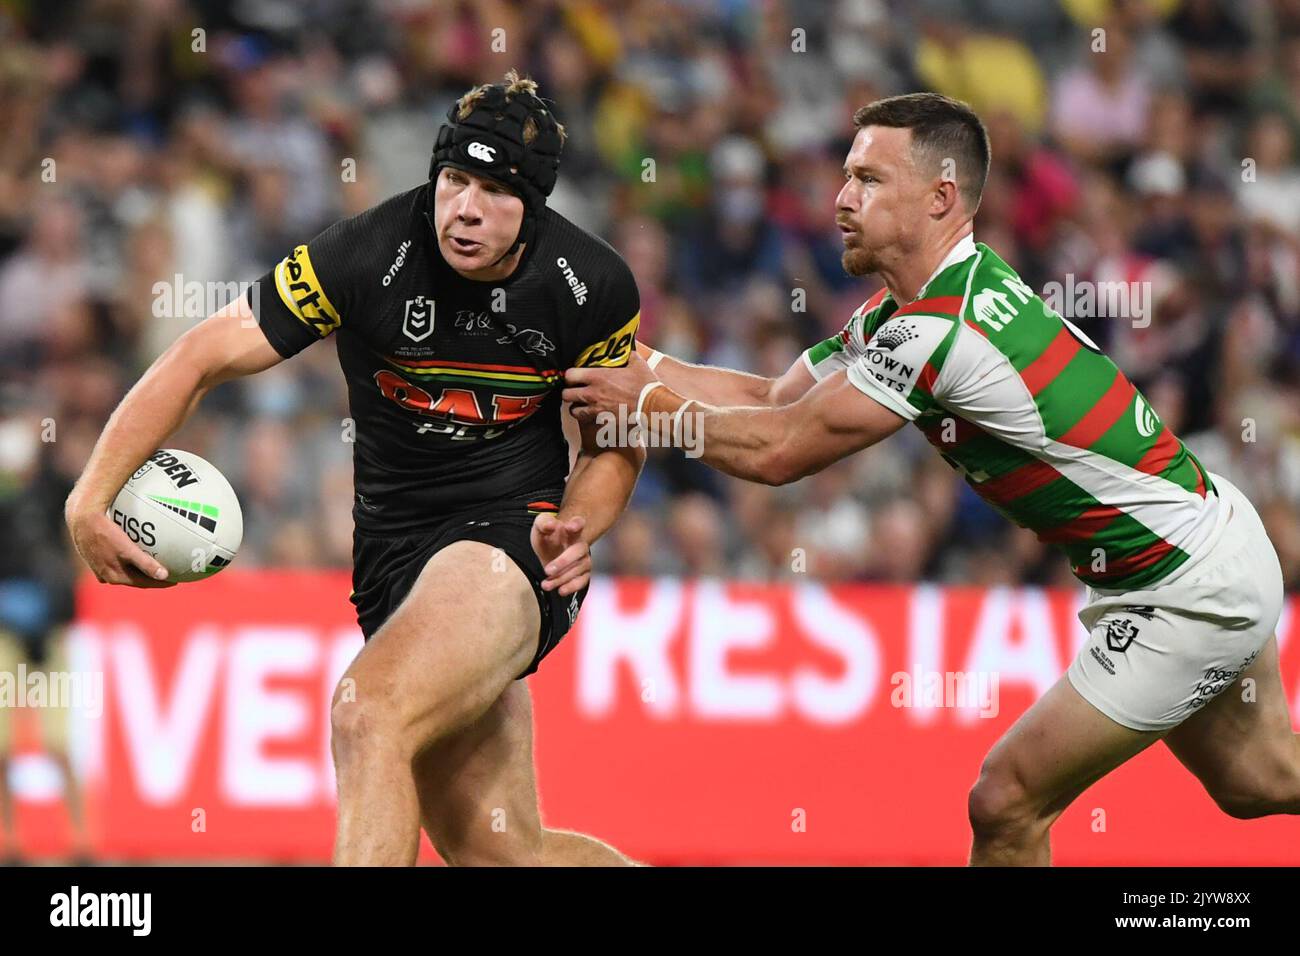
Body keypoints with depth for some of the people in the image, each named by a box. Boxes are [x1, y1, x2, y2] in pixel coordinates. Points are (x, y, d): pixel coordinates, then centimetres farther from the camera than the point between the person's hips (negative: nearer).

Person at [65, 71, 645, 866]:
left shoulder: (593, 286, -9)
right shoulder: (368, 255, -13)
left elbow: (618, 442, 9)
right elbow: (201, 359, -11)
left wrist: (576, 528, -13)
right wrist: (90, 502, -21)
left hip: (511, 540, -3)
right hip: (395, 555, 3)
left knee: (367, 716, -31)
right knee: (493, 848, 5)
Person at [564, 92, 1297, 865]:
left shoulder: (939, 331, -27)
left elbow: (779, 452, -20)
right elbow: (775, 400, 9)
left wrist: (645, 403, -9)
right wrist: (640, 364, 1)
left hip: (1190, 590, -10)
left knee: (1007, 807, -6)